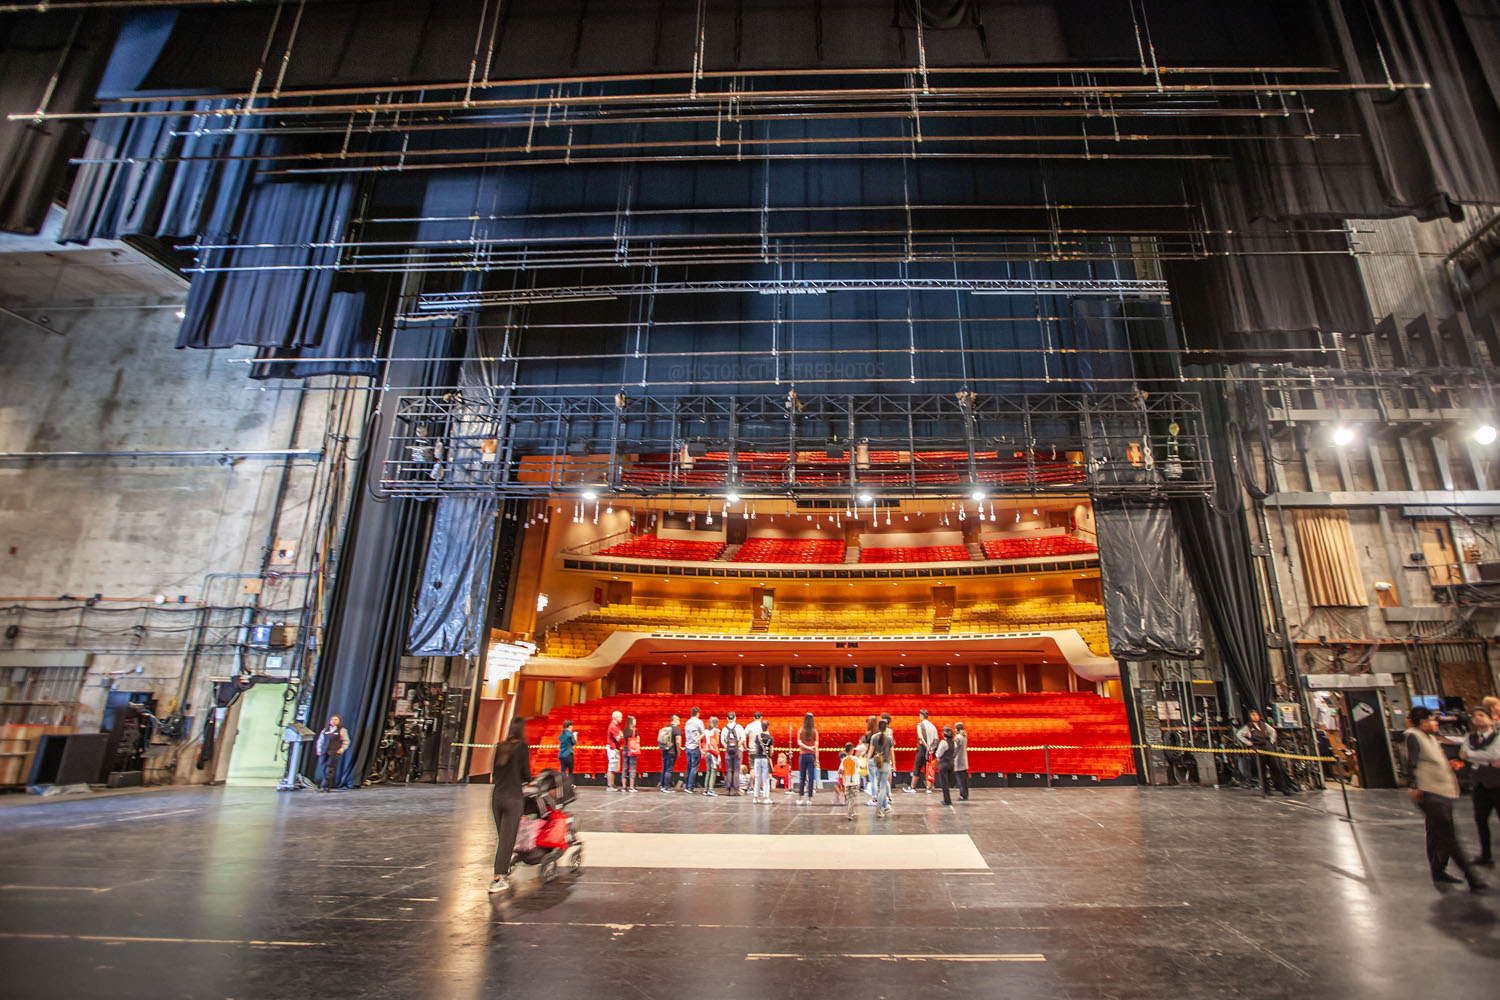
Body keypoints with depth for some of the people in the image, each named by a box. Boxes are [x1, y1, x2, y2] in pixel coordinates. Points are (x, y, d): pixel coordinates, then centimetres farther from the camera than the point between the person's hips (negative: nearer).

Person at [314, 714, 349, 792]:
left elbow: (346, 741, 5)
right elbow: (320, 740, 20)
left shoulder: (342, 730, 4)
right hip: (324, 752, 4)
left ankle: (324, 787, -6)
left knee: (330, 769, -8)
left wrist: (341, 749, -6)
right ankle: (320, 786, 16)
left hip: (334, 753, -4)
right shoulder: (325, 730, 14)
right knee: (322, 769, 4)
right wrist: (319, 749, 9)